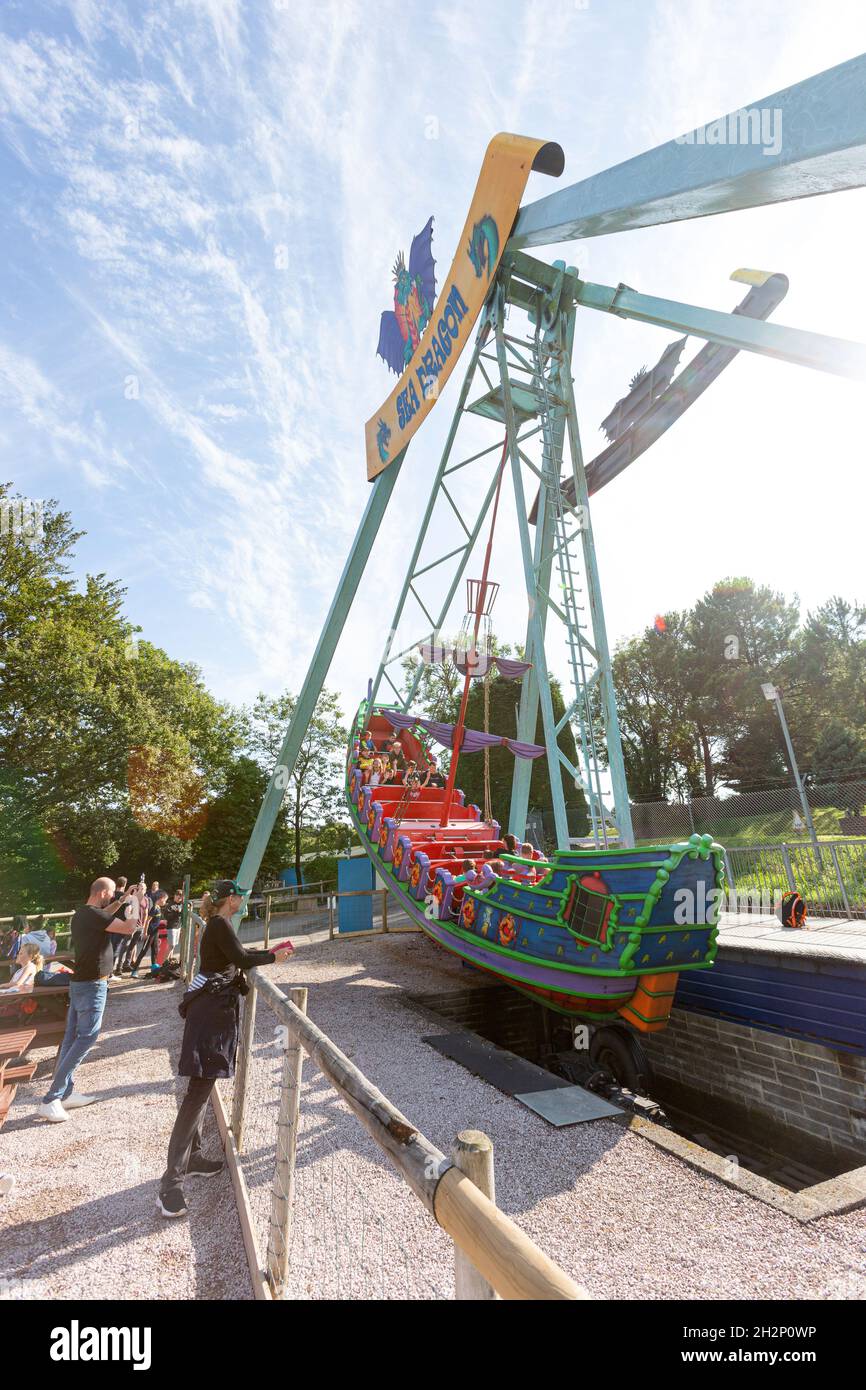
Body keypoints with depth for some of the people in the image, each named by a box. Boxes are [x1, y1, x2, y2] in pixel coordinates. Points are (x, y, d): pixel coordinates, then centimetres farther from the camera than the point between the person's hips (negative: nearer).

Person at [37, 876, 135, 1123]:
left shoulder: (82, 913, 7)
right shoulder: (92, 915, -22)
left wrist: (122, 901, 22)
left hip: (81, 982, 10)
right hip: (92, 985, -10)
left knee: (72, 1037, 12)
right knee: (86, 1038, -4)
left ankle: (66, 1093, 20)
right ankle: (50, 1100, -1)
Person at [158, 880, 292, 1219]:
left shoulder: (218, 925, 14)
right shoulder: (220, 925, -16)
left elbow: (237, 956, 23)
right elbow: (241, 959, -19)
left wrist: (269, 952, 22)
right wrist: (273, 958, -6)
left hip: (213, 1009, 10)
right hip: (210, 1011, -10)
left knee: (202, 1088, 18)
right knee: (198, 1092, -9)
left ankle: (192, 1157, 29)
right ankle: (171, 1181, -6)